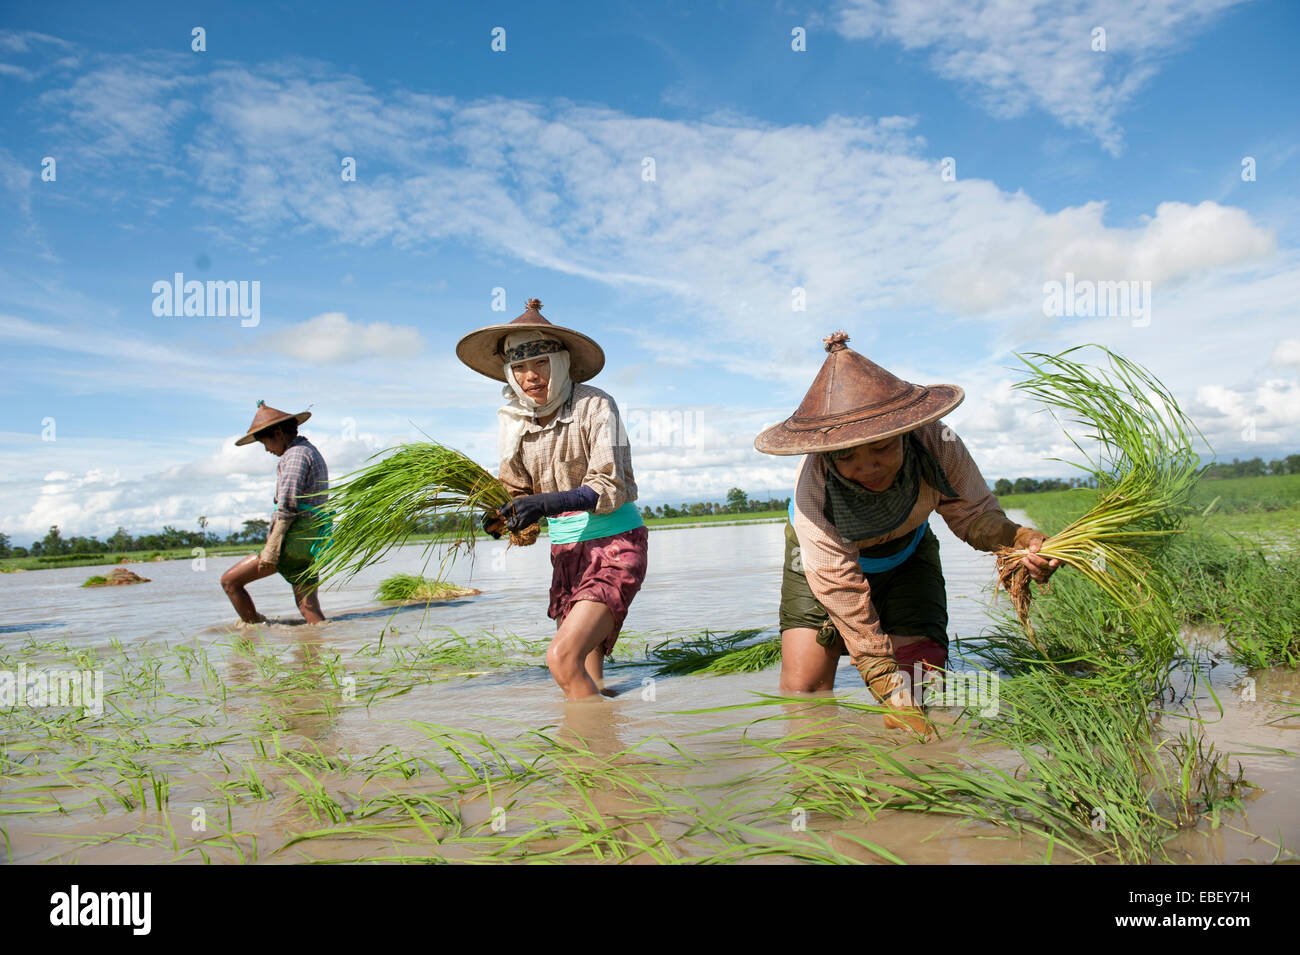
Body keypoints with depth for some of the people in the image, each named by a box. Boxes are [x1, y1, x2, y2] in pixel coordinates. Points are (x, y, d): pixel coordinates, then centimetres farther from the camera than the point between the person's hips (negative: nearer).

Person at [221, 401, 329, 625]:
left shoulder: (296, 454, -9)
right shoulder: (311, 453, 22)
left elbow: (288, 503, -20)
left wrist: (272, 546, -20)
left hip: (295, 538, -10)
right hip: (310, 546, 10)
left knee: (230, 581, 2)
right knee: (309, 609, 7)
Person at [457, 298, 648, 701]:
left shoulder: (595, 405, -13)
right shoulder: (514, 421, 4)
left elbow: (609, 488, -19)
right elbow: (517, 493, 8)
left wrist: (547, 503, -32)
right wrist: (500, 517, -14)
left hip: (615, 544, -6)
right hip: (566, 550, 6)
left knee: (563, 657, -21)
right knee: (588, 684, 6)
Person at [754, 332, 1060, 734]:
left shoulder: (937, 446, -33)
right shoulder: (813, 491, -40)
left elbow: (975, 514, -17)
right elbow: (846, 600, -38)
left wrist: (1022, 540, -40)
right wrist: (892, 692, -41)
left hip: (905, 555, 2)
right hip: (828, 558, -2)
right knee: (802, 691, -15)